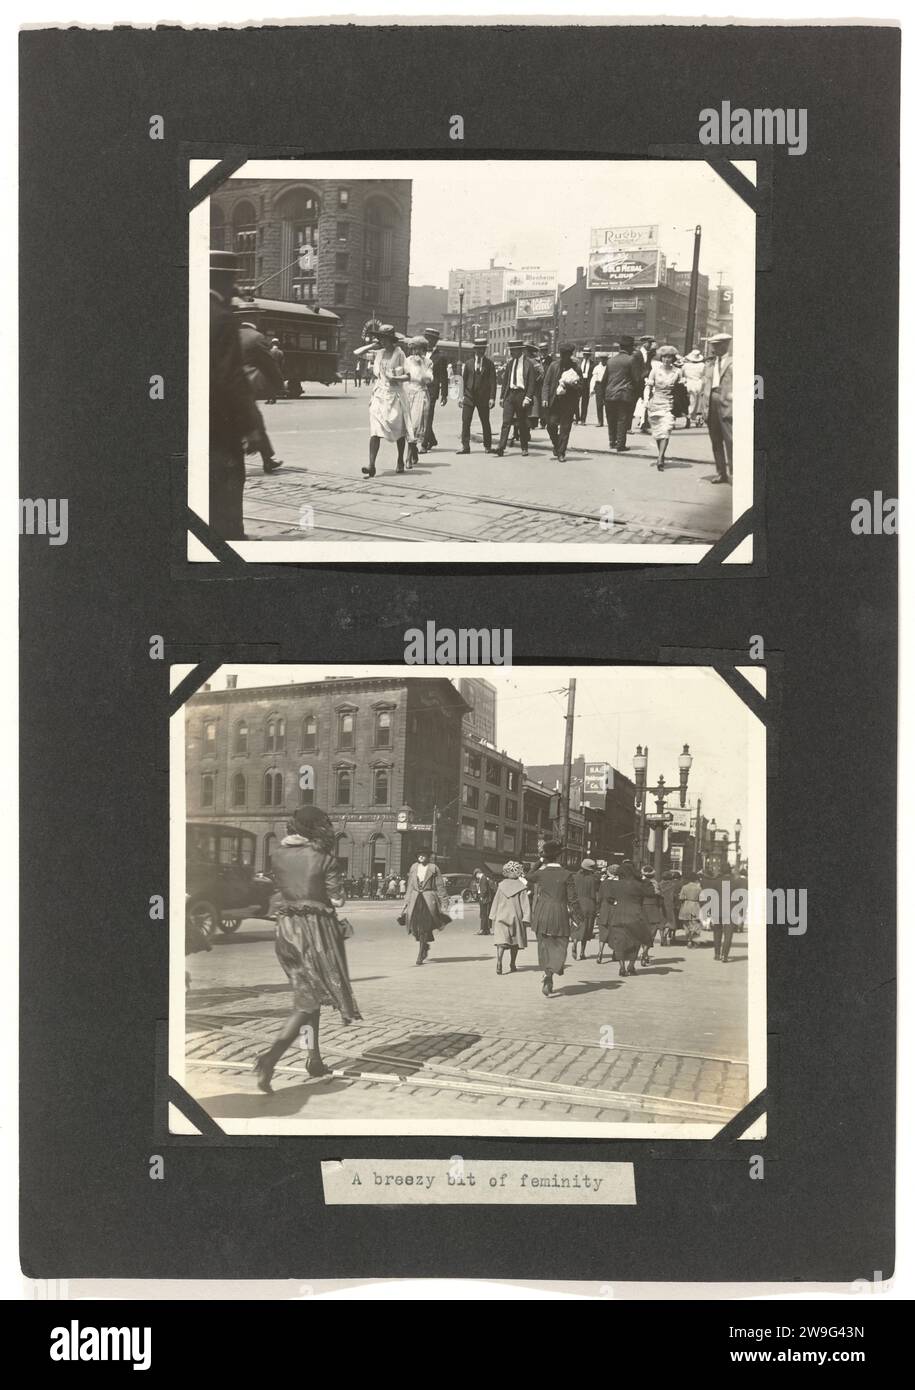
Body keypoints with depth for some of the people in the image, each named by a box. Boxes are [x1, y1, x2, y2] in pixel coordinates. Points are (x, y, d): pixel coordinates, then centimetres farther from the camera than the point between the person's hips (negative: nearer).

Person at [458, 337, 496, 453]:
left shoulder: (489, 363, 2)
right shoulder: (468, 363, 9)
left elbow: (492, 381, -1)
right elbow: (463, 379, 10)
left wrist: (492, 398, -9)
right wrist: (461, 396, 4)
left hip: (483, 397, -2)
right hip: (469, 396, 2)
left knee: (485, 422, 5)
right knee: (465, 422, -5)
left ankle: (487, 446, 17)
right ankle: (465, 446, -2)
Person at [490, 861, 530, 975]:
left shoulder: (501, 886, 1)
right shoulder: (522, 887, -4)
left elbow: (495, 902, 5)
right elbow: (525, 904, -9)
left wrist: (493, 917, 12)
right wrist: (526, 918, -9)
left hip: (501, 917, 0)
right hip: (516, 917, 0)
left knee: (501, 941, -8)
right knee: (515, 941, 16)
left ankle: (499, 961, -29)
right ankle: (512, 964, 24)